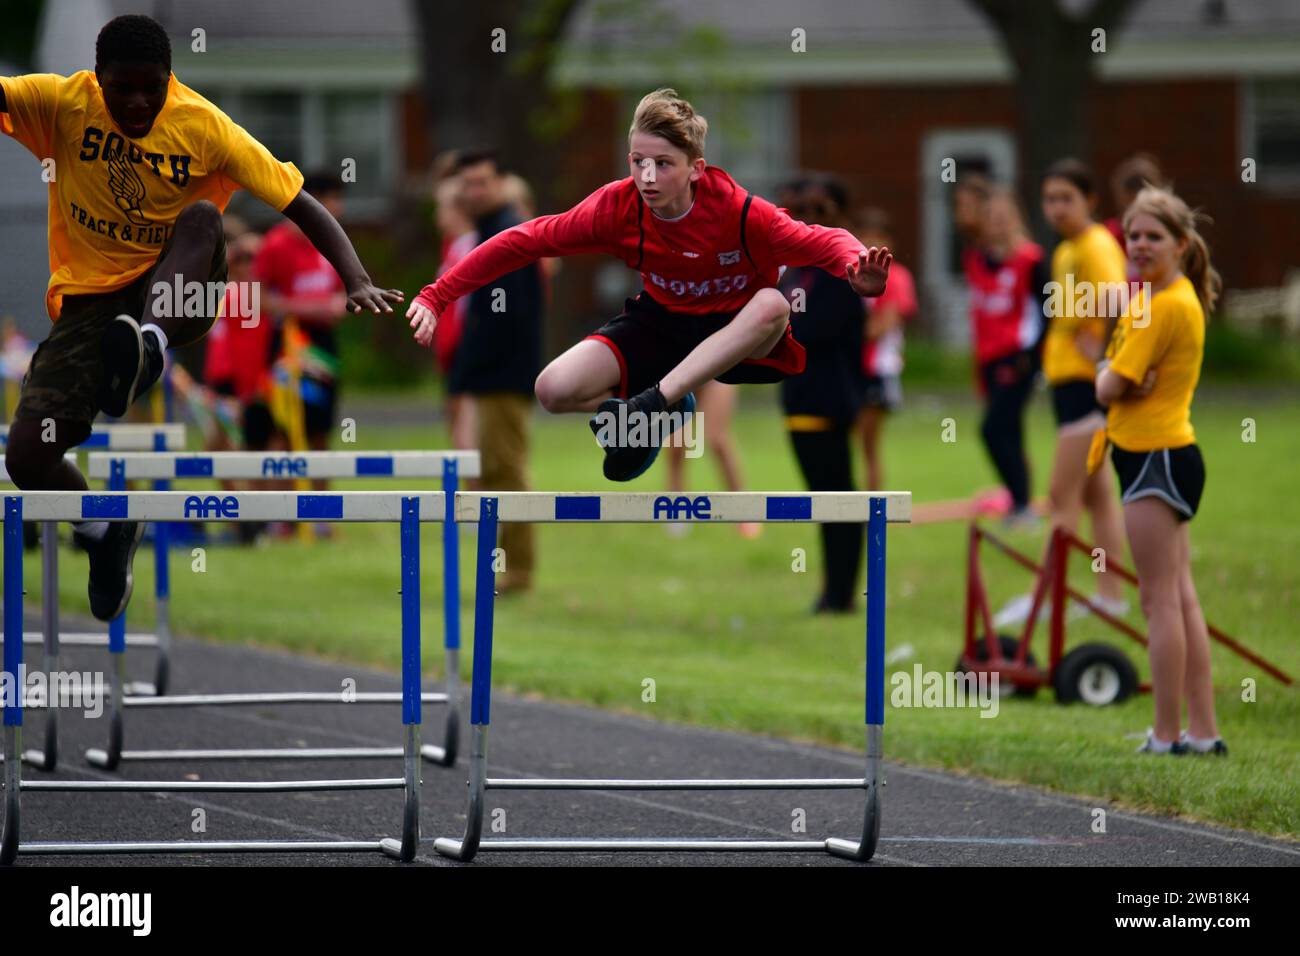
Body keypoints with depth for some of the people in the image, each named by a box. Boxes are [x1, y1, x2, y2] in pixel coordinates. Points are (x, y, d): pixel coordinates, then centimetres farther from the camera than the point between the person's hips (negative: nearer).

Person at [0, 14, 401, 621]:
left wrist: (357, 282, -25)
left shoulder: (204, 127, -10)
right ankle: (105, 533, 18)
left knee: (202, 217, -33)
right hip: (88, 302, 1)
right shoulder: (62, 105, -10)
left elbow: (301, 206, -11)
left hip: (179, 293, -1)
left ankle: (149, 350, -56)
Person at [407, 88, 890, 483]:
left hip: (736, 334, -2)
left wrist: (858, 272, -50)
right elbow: (522, 241, -15)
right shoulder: (619, 206, -20)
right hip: (661, 322, 2)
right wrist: (435, 297, -19)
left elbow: (823, 242, -25)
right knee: (554, 390, -21)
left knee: (773, 304, -38)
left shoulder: (738, 212, -27)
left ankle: (653, 401, -31)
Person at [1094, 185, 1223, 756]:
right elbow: (1108, 380, 14)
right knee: (1181, 598, 10)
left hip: (1157, 457, -10)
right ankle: (1202, 730, 13)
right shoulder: (1152, 296, 14)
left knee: (1160, 599, -7)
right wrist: (1121, 379, -7)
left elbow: (1109, 387, -18)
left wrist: (1109, 377, 3)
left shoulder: (1167, 305, -17)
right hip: (1164, 456, 10)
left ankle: (1167, 736, -6)